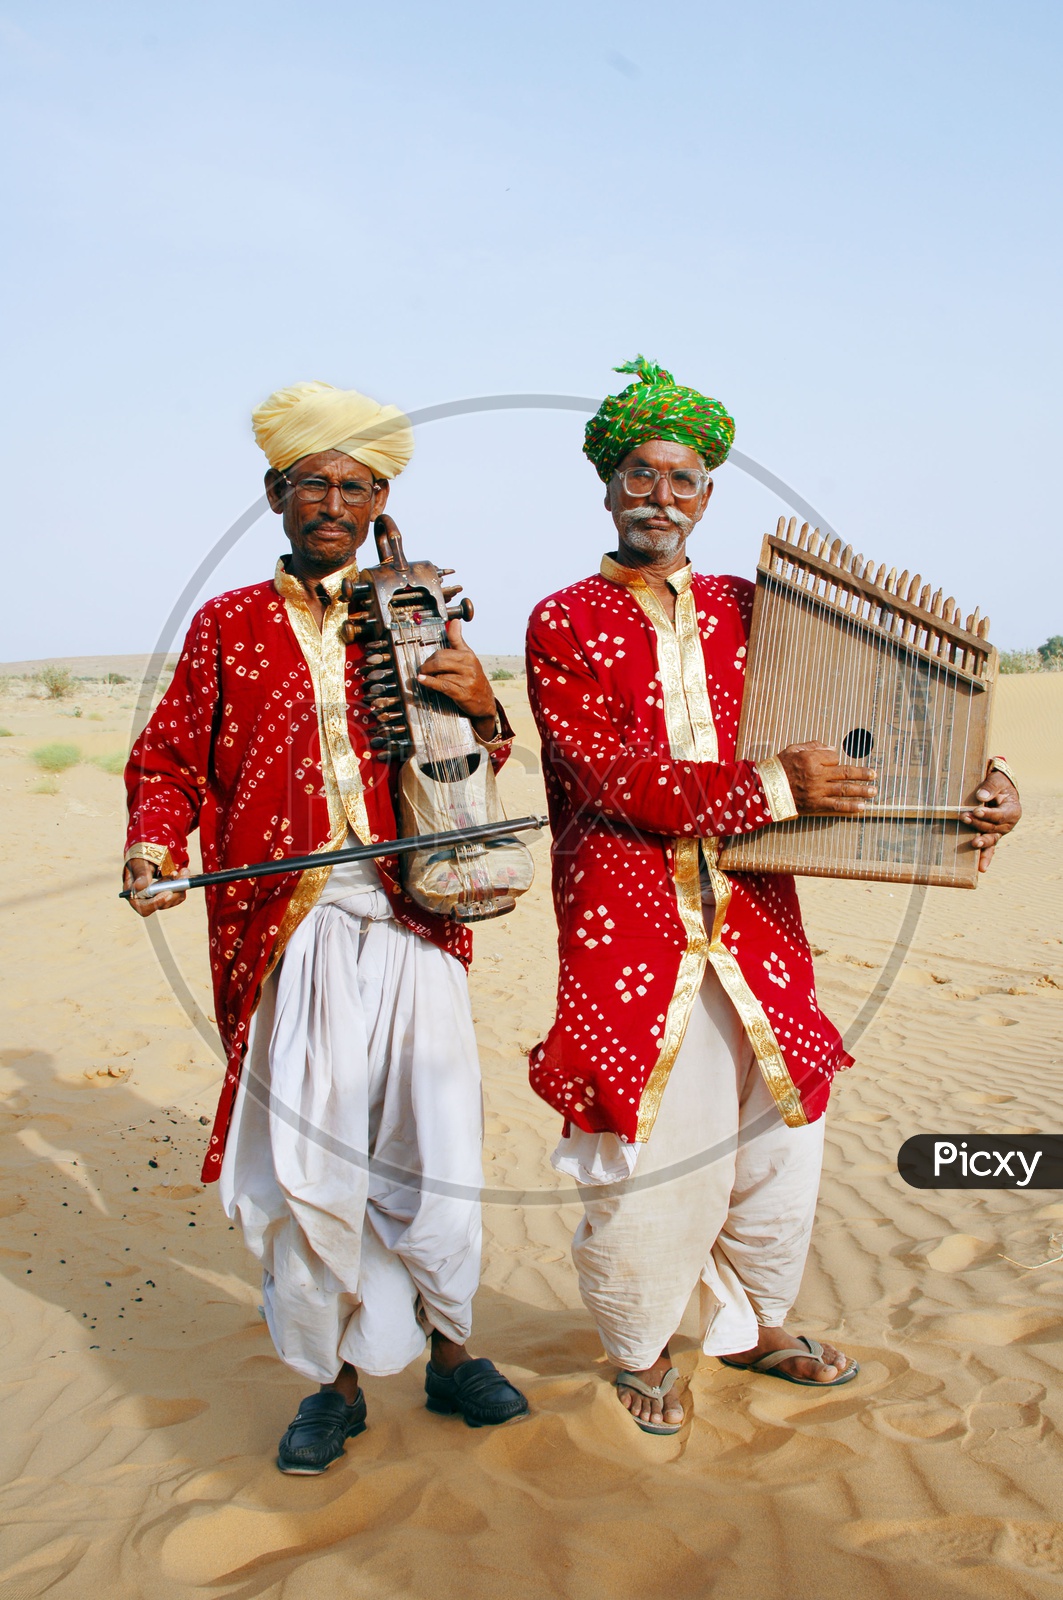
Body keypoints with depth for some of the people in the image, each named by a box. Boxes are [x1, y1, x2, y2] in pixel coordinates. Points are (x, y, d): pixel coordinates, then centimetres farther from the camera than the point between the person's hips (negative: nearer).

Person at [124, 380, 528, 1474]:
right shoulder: (229, 626, 9)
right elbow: (170, 762, 9)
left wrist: (482, 709, -7)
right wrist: (153, 843, -11)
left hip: (413, 926, 1)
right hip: (290, 936, -1)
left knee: (432, 1149, 6)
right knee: (305, 1164, 2)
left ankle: (447, 1351, 29)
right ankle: (336, 1376, 24)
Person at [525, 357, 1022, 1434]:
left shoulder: (746, 615, 10)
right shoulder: (565, 626, -1)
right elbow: (613, 778, -14)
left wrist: (979, 790, -5)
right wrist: (771, 787, -21)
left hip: (752, 928, 5)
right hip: (627, 931, -4)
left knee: (776, 1133, 14)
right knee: (643, 1154, 3)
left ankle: (756, 1328, 39)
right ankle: (641, 1352, 30)